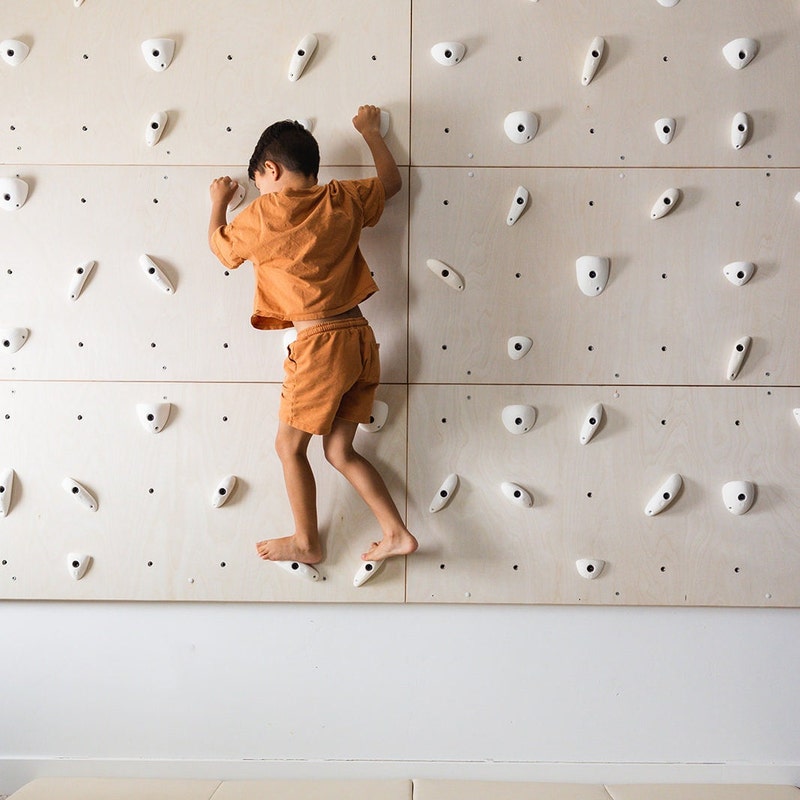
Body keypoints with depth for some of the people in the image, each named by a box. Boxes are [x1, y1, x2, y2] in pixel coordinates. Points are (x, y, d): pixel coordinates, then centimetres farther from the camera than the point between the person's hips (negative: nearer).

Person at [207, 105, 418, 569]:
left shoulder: (263, 215, -7)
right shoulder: (344, 200, 7)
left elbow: (220, 246, 13)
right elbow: (392, 181, 26)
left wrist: (219, 203, 31)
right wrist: (371, 131, 39)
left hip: (320, 345, -6)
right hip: (361, 340, 7)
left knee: (290, 447, 13)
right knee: (339, 450, 17)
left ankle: (307, 543, 26)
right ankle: (397, 534, 17)